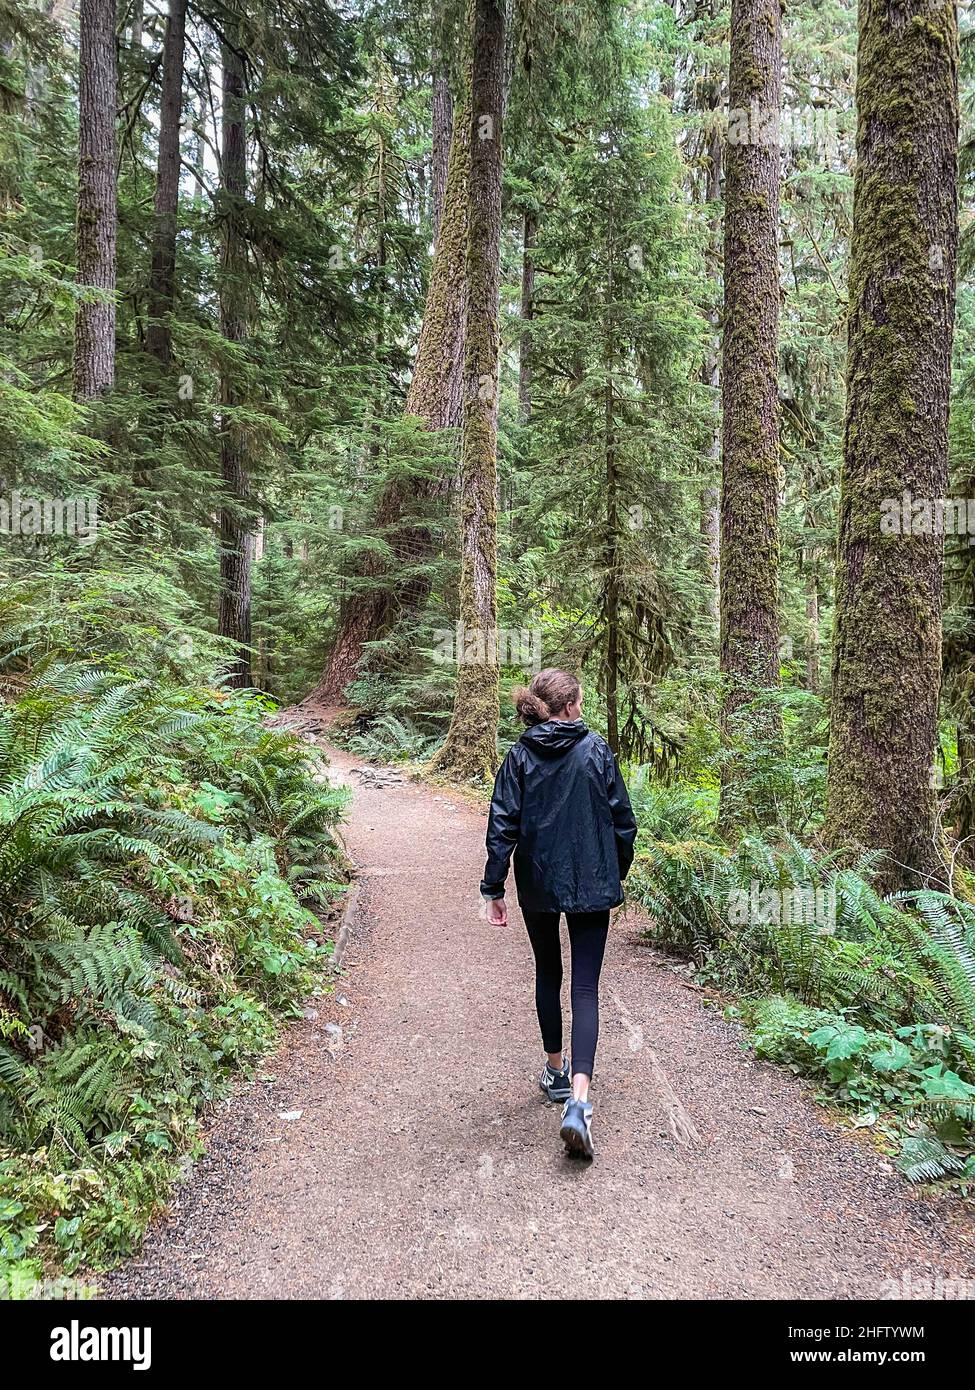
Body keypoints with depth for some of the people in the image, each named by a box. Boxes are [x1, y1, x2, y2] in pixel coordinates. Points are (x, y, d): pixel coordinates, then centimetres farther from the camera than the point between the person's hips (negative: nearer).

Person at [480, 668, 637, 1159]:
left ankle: (555, 1071, 34)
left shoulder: (520, 757, -4)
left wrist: (493, 888, 0)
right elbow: (621, 819, -1)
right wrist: (618, 872, 13)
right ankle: (578, 1098, -14)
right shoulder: (596, 750, -6)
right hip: (592, 884, -2)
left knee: (548, 974, 21)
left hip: (538, 885, 2)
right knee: (585, 986, 0)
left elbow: (502, 826, -6)